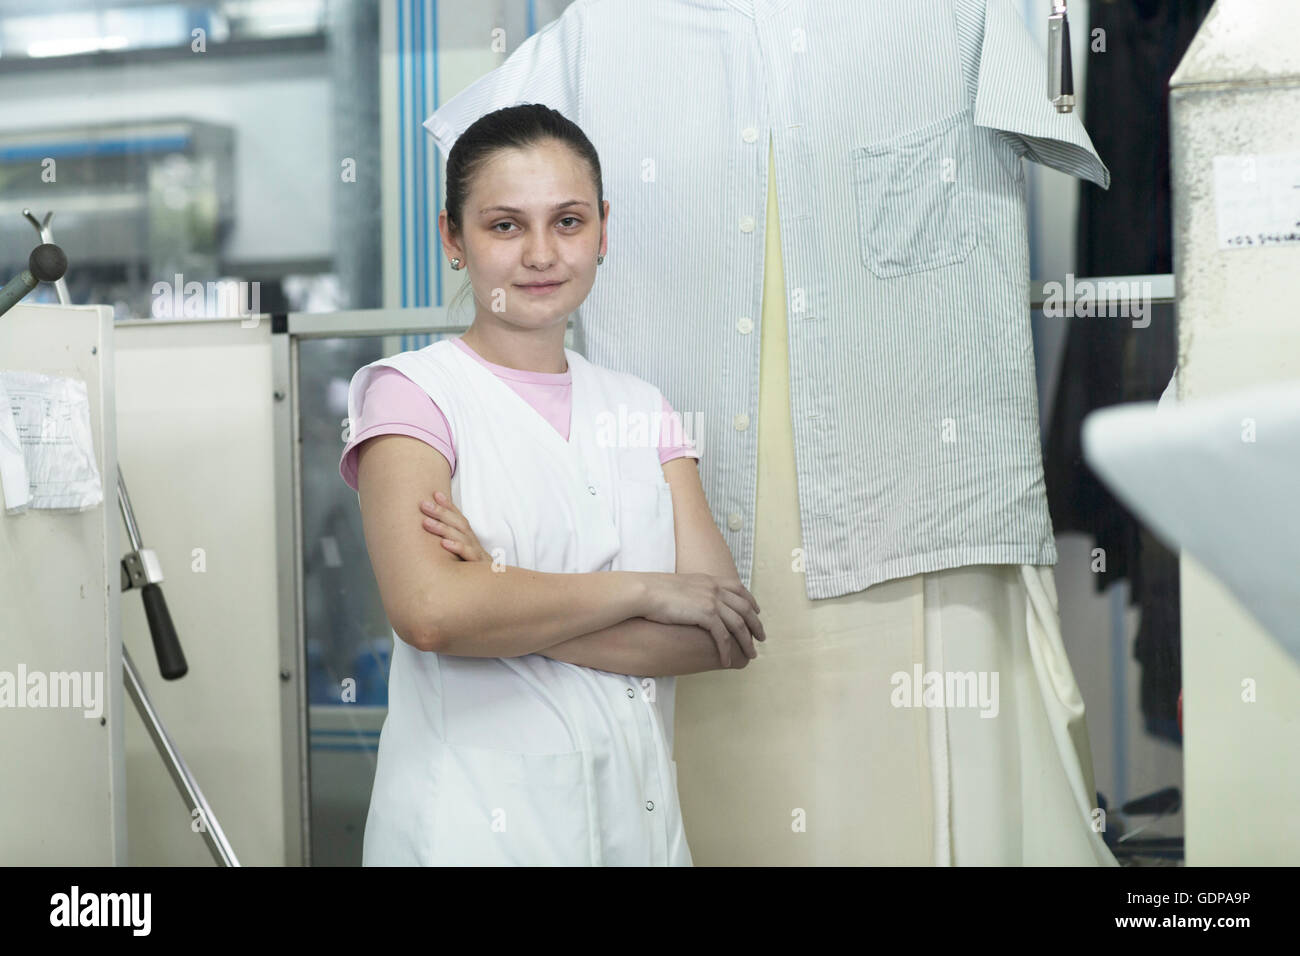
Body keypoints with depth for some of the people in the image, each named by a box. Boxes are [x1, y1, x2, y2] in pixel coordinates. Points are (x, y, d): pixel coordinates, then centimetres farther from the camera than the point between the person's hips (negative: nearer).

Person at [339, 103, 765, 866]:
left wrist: (502, 598, -15)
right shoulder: (412, 392, -4)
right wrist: (643, 590, -12)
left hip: (638, 813, 4)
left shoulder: (640, 409, 9)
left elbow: (724, 638, -4)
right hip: (474, 823, -4)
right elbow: (429, 610, -21)